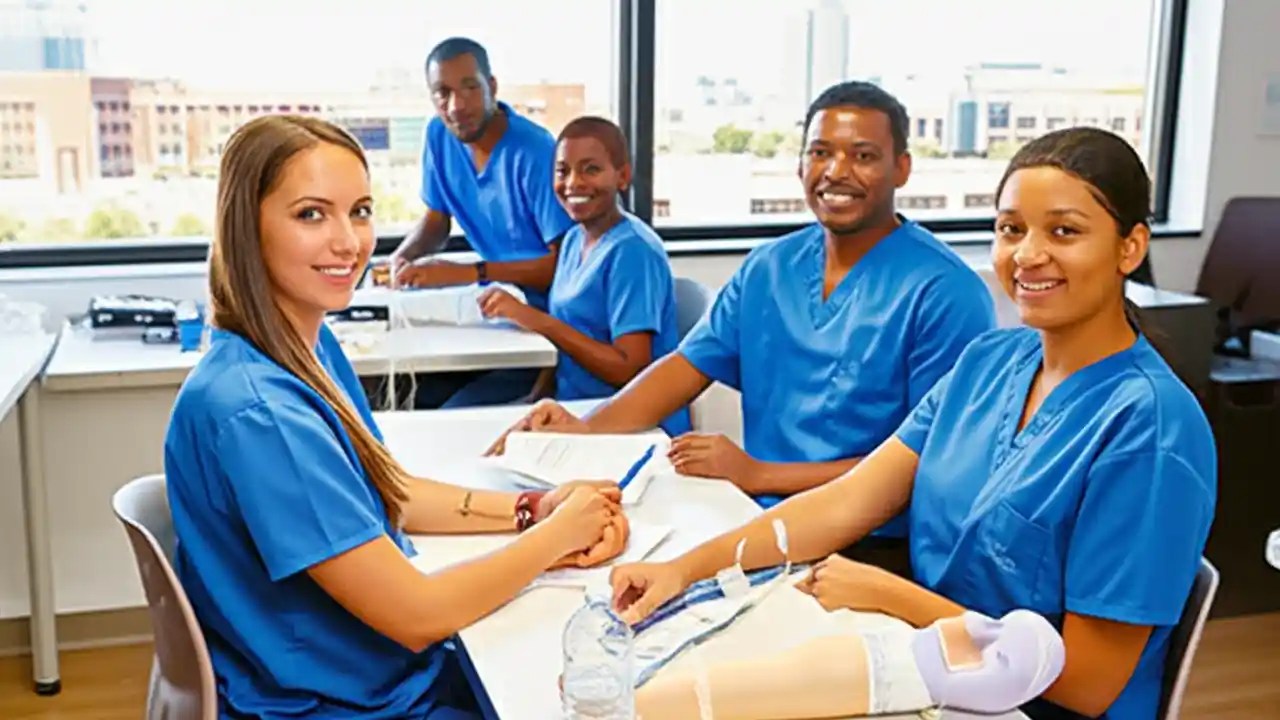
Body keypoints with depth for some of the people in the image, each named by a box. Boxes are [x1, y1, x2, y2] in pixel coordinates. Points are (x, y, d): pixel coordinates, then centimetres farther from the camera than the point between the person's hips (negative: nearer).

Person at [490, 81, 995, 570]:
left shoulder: (946, 293, -11)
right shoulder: (768, 268, 9)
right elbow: (686, 367, 9)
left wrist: (760, 475, -19)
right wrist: (584, 430, -10)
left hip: (874, 550, -6)